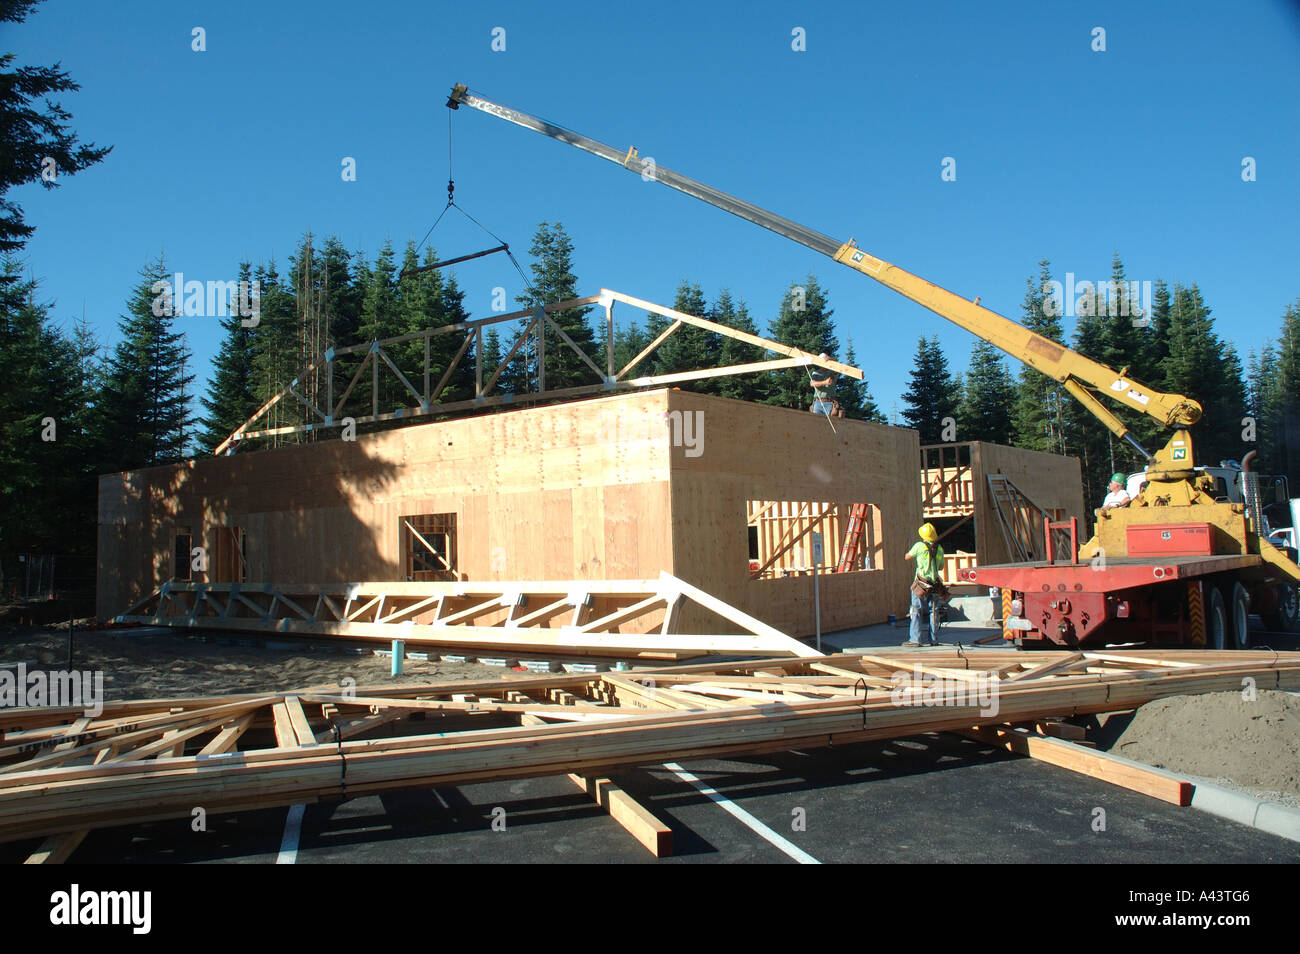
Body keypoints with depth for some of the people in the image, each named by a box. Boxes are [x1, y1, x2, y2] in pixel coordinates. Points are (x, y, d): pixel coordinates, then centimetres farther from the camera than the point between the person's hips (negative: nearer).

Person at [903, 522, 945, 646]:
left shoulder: (919, 546, -8)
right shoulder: (939, 548, 5)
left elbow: (907, 557, 8)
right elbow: (941, 567, 16)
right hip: (935, 584, 4)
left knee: (916, 611, -1)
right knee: (934, 612, 10)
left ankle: (915, 639, -5)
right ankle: (934, 639, 12)